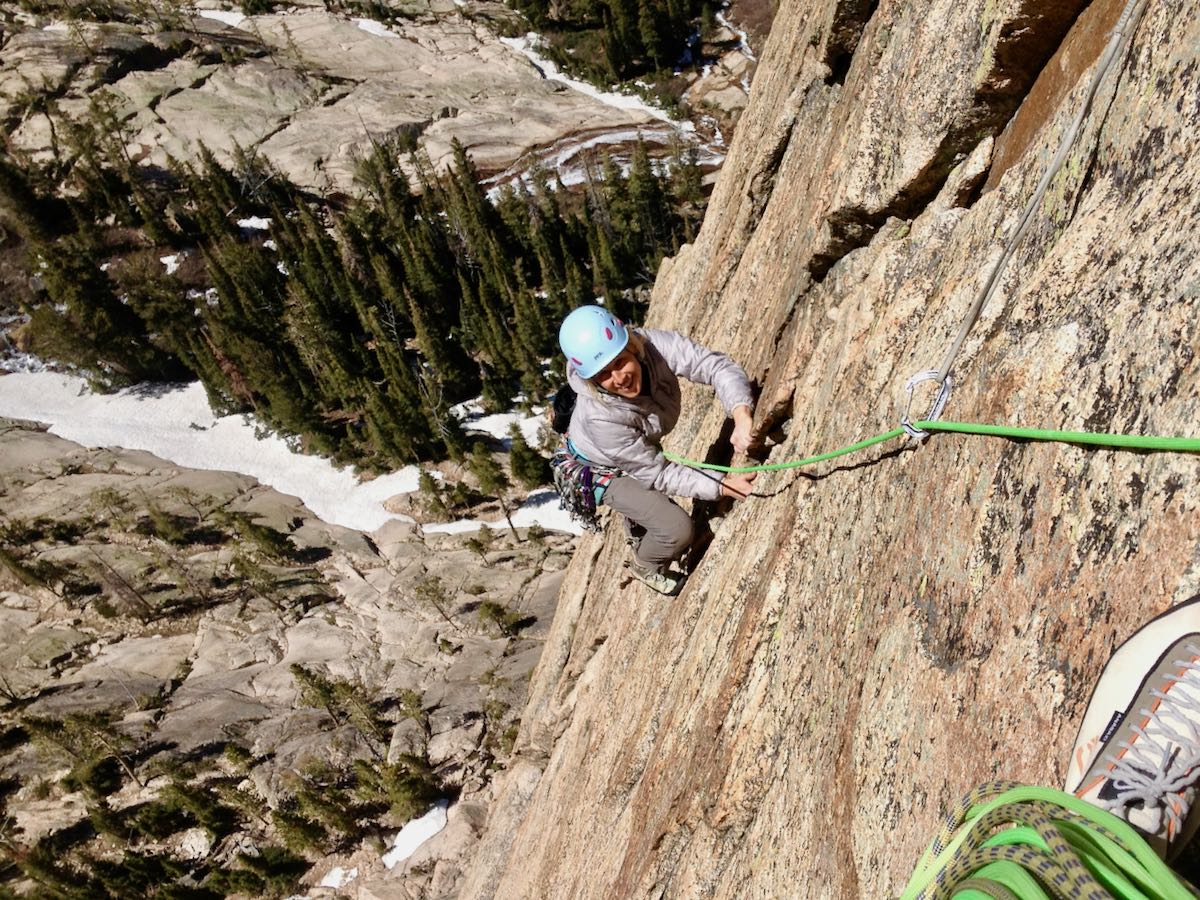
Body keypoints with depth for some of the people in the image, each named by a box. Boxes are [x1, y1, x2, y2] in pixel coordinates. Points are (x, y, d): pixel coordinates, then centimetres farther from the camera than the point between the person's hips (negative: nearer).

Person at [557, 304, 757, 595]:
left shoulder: (654, 345, -37)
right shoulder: (600, 417, -43)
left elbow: (717, 365, -35)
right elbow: (658, 473, -33)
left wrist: (742, 415, -54)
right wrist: (722, 486, -38)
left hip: (641, 446, 6)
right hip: (605, 471, -5)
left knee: (645, 499, 32)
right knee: (676, 529, -12)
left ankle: (640, 543, 67)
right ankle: (646, 567, 23)